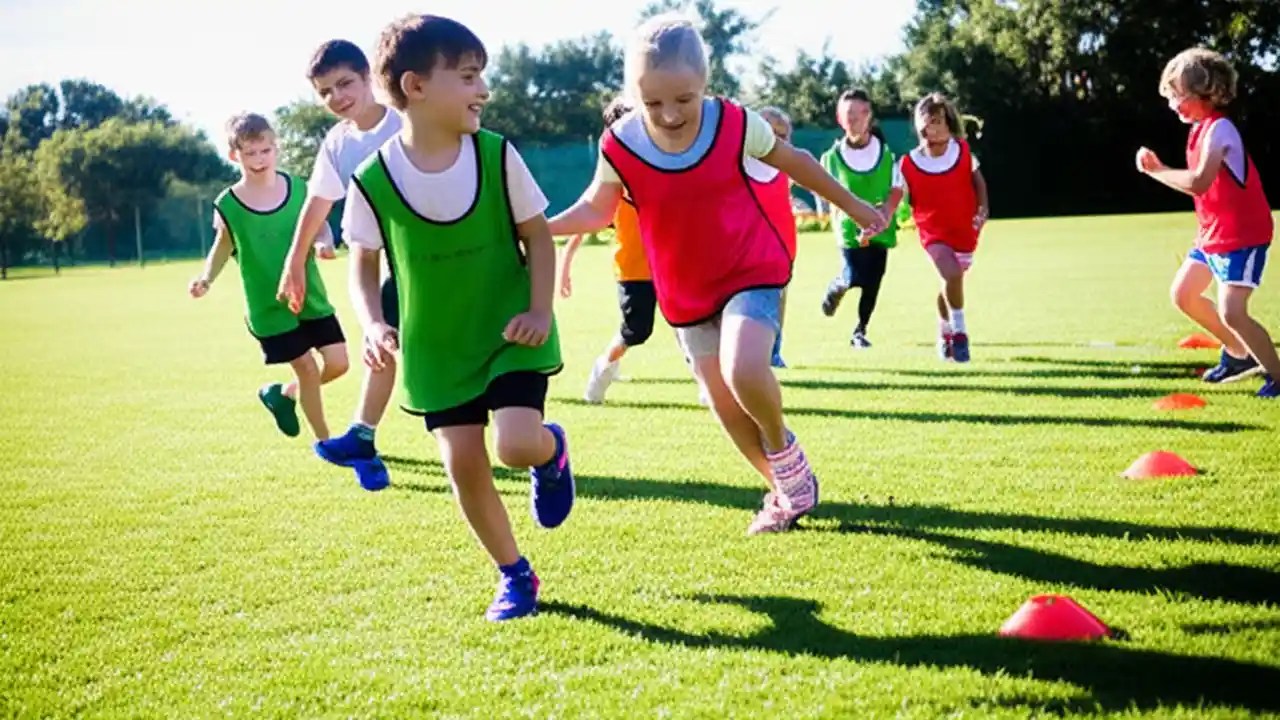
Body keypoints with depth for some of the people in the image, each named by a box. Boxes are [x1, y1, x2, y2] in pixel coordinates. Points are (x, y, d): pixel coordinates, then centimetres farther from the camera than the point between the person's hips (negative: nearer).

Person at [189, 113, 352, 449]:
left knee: (337, 362, 0)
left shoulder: (298, 188, -6)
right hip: (268, 307, -3)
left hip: (310, 297, 3)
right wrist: (206, 278, -9)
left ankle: (283, 394, 28)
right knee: (308, 369, -3)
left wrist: (324, 242, -15)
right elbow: (224, 245, 6)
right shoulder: (228, 205, -10)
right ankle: (324, 441, 17)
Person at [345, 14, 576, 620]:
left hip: (509, 330, -1)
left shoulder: (498, 156, -11)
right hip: (435, 345, 1)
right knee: (463, 464, 0)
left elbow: (537, 233, -1)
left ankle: (552, 450, 20)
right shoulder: (373, 180, -13)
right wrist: (374, 326, -16)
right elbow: (363, 265, 0)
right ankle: (514, 575, 21)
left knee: (517, 445, -19)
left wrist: (541, 311, -11)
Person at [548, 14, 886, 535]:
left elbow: (796, 162, 0)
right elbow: (597, 209, 0)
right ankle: (786, 491, 31)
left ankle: (785, 453, 3)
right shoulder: (619, 145, -16)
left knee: (743, 371, -28)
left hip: (752, 272, -3)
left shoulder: (736, 124, -18)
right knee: (724, 405, 8)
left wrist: (854, 207, 12)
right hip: (686, 293, 3)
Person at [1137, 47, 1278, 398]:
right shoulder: (1201, 128, 8)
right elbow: (1202, 185, 6)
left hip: (1242, 235, -10)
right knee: (1183, 294, 16)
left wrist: (1156, 170, -24)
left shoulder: (1219, 128, -22)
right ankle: (1239, 353, 31)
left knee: (1231, 313, -17)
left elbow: (1199, 183, -33)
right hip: (1212, 233, 10)